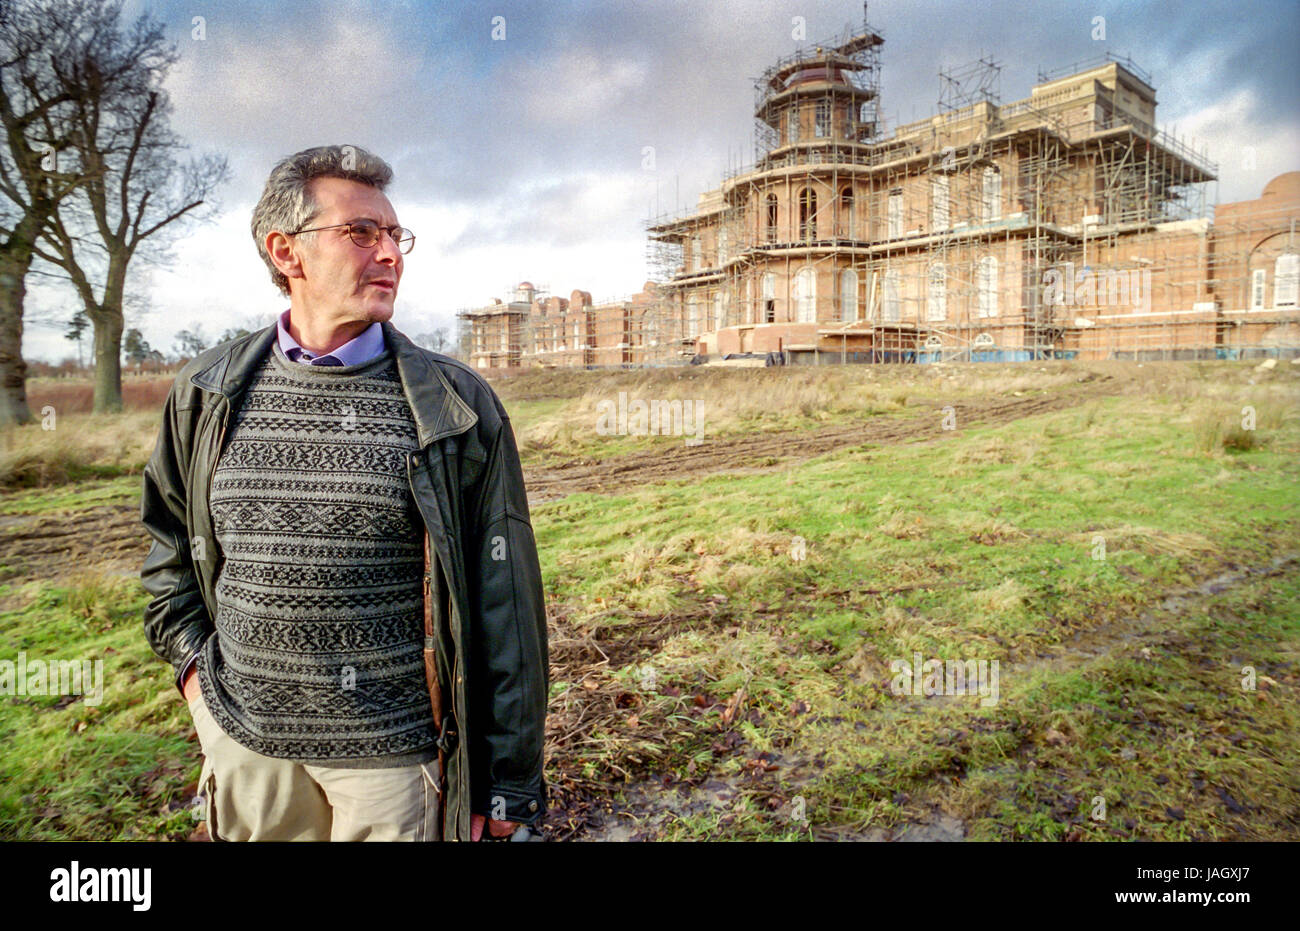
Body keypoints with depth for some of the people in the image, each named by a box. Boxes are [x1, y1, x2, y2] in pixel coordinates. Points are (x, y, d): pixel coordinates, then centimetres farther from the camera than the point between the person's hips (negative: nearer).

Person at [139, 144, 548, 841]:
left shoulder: (457, 406, -9)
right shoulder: (205, 395, 1)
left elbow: (504, 602, -8)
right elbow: (166, 538, 19)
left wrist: (508, 779, -6)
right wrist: (190, 656, 6)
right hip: (242, 742, 3)